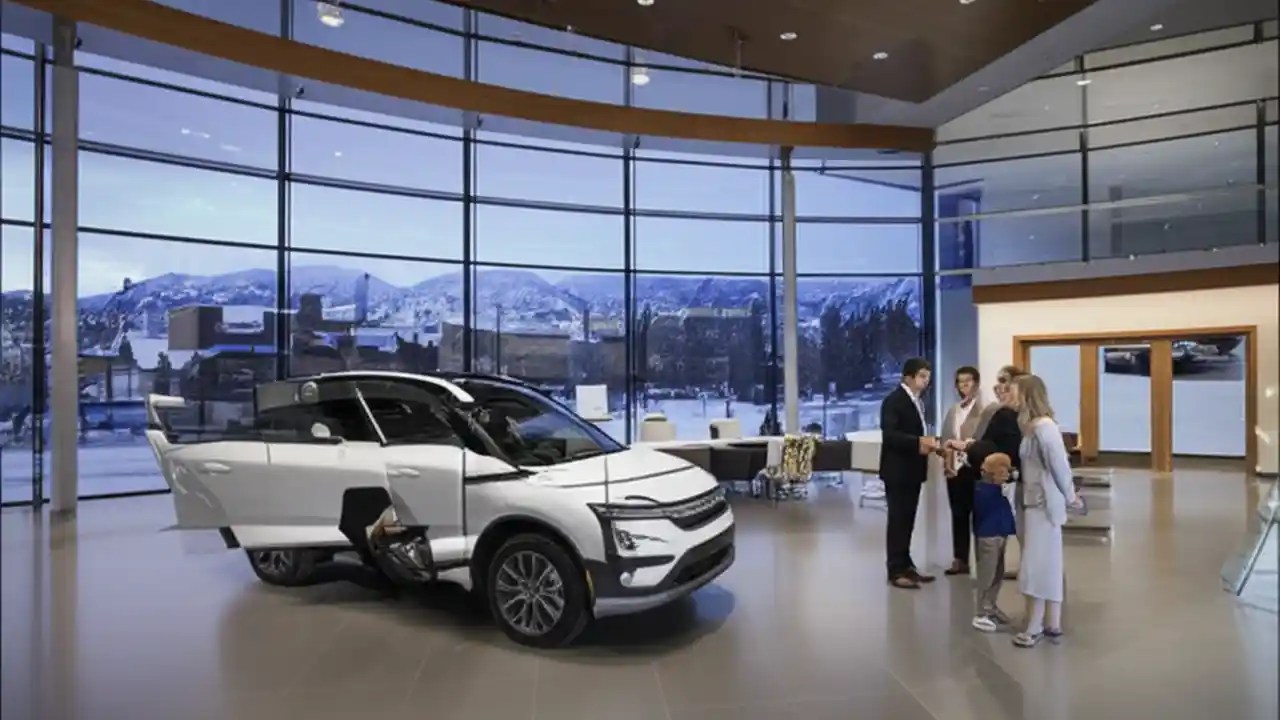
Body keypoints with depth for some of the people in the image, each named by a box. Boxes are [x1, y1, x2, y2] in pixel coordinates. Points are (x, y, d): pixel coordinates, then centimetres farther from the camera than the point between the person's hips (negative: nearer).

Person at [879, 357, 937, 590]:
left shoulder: (917, 401, 14)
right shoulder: (894, 400, -13)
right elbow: (889, 435, -23)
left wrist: (927, 442, -3)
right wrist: (918, 442, -30)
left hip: (913, 470, 9)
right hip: (898, 470, -9)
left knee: (908, 520, 14)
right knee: (897, 520, -3)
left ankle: (906, 565, 22)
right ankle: (896, 571, 4)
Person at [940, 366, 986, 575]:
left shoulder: (984, 409, -6)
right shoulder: (953, 410, 15)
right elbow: (945, 439, 13)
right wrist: (947, 461, 3)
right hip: (955, 469, 6)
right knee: (958, 515, 10)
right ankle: (960, 560, 17)